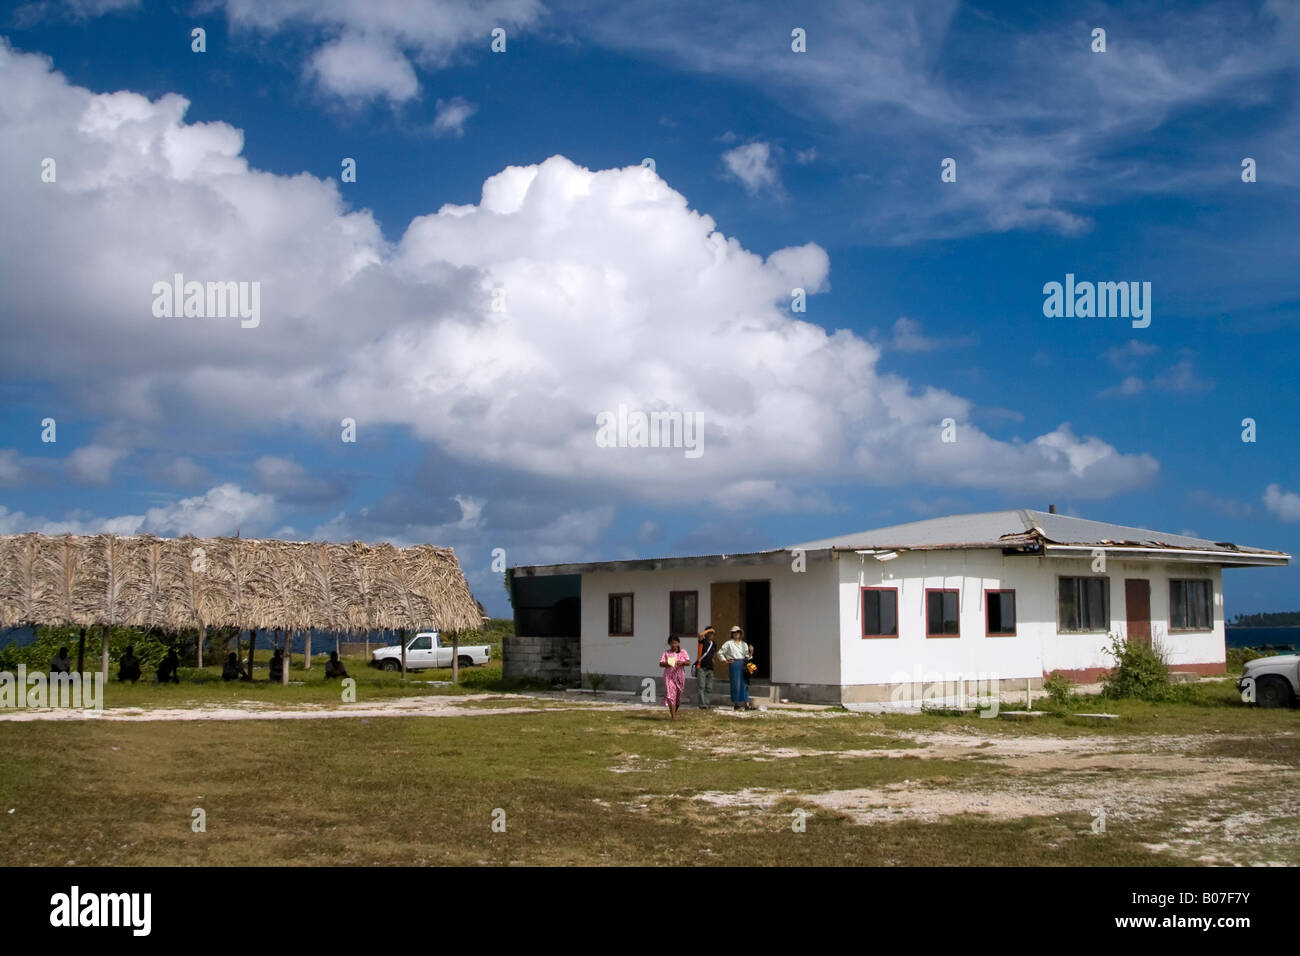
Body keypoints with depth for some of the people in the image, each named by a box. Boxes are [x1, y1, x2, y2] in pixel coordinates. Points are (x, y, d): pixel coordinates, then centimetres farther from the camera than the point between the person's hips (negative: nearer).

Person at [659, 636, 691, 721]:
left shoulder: (683, 652, 6)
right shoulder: (666, 653, 4)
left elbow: (688, 662, 2)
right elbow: (660, 664, 0)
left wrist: (682, 662, -18)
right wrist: (666, 664, -21)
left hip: (679, 676, 2)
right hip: (669, 676, -2)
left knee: (678, 695, 11)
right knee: (670, 695, -13)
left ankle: (675, 712, 35)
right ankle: (673, 715, -15)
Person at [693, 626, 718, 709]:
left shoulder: (714, 644, 15)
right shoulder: (702, 641, -1)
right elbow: (700, 634, -23)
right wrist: (709, 630, -10)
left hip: (710, 668, 6)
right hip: (701, 667, -6)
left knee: (709, 688, 2)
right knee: (701, 687, -12)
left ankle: (706, 704, 5)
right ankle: (702, 705, -16)